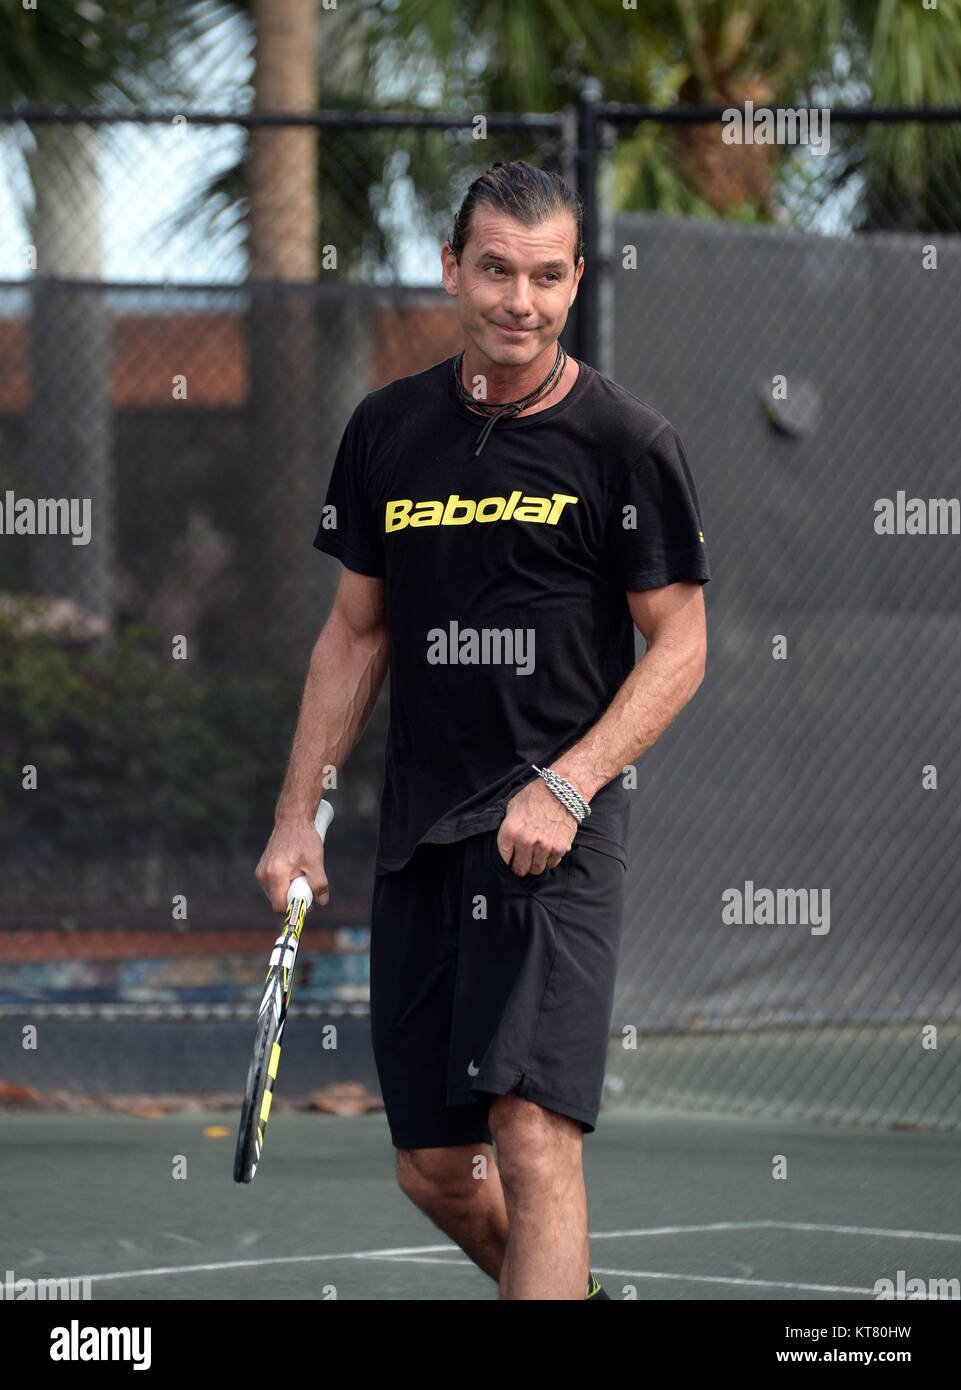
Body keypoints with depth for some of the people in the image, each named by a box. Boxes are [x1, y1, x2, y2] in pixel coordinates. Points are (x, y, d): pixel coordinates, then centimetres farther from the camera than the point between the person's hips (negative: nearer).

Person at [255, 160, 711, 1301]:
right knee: (434, 1170, 8)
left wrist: (567, 787, -15)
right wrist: (297, 814, 12)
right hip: (418, 825, 5)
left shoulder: (626, 442, -3)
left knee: (532, 1135, -19)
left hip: (559, 827, -5)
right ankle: (570, 1301, 34)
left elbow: (679, 647, -3)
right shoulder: (389, 428, 10)